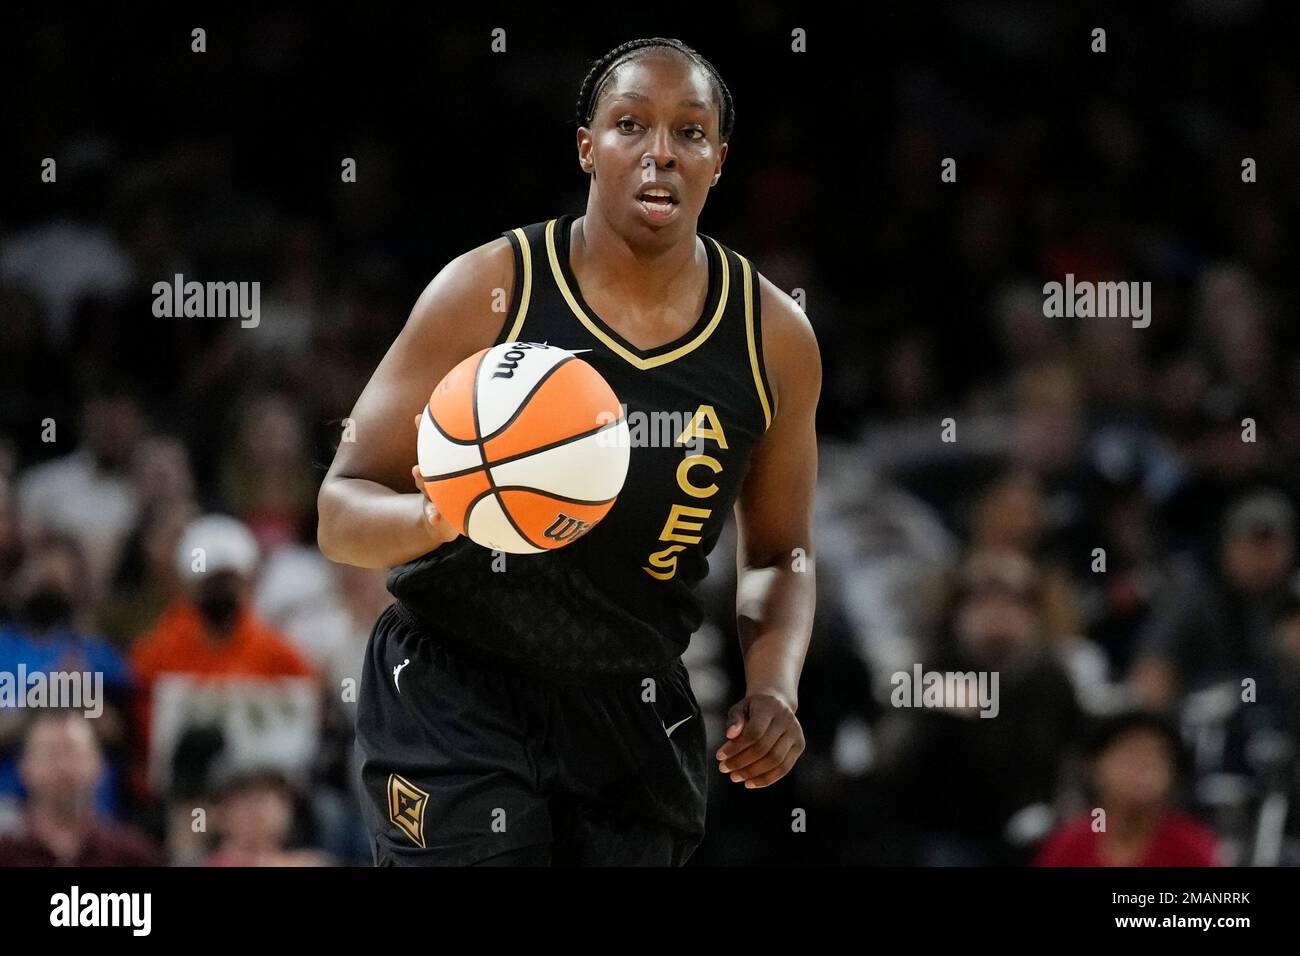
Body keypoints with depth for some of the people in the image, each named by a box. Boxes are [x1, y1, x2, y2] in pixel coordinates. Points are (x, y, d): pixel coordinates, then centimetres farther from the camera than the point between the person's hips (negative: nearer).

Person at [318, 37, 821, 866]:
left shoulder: (776, 339, 0)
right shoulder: (488, 292, -11)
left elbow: (780, 557, 13)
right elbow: (342, 513, -9)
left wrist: (775, 687, -7)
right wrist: (434, 517, -32)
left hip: (632, 706, 4)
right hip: (455, 694, -4)